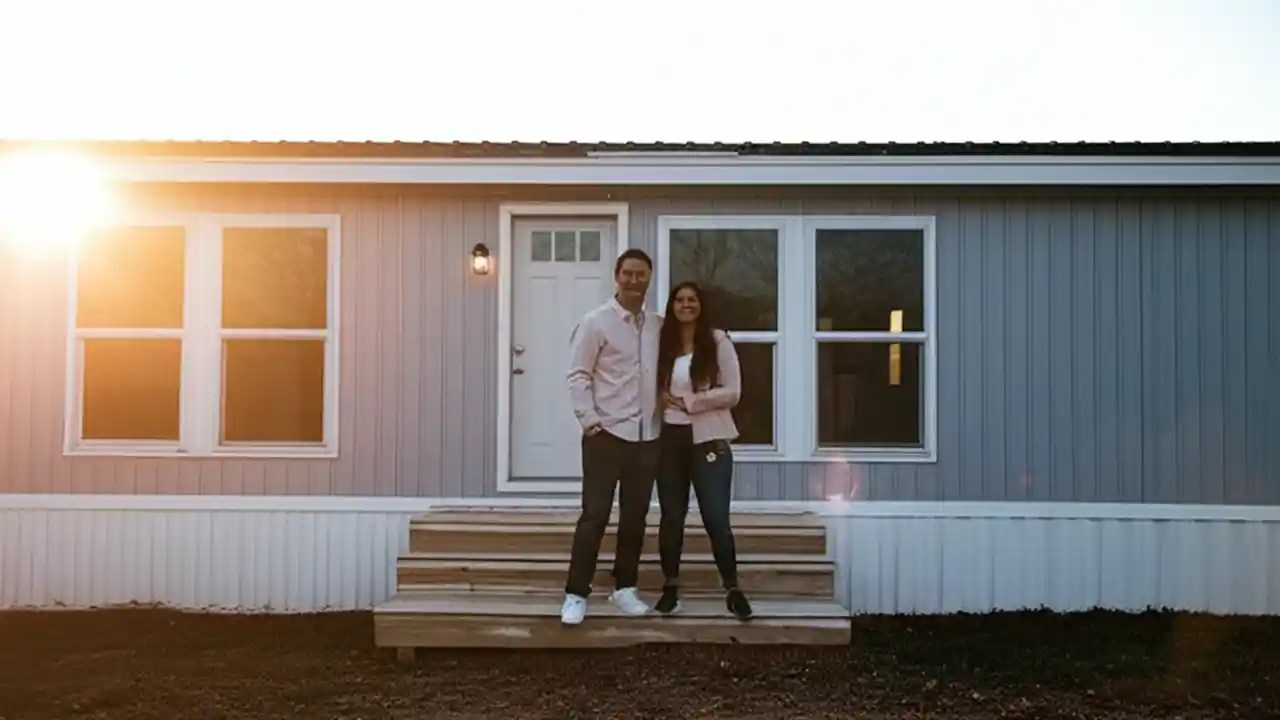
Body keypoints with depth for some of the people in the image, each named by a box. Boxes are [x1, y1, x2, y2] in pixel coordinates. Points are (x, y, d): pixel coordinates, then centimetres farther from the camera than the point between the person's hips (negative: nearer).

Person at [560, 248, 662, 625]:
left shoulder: (658, 326, 9)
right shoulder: (596, 322, -5)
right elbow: (578, 376, -8)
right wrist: (589, 421, -15)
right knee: (595, 515, -3)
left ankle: (624, 587, 24)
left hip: (647, 436, 5)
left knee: (635, 516, 12)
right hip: (607, 434, -5)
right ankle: (576, 594, 5)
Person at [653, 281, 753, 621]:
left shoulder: (718, 341, -3)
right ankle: (670, 586, 21)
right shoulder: (663, 344, 8)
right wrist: (664, 400, -6)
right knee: (671, 516, 9)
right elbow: (655, 388, 15)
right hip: (670, 438, 3)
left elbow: (732, 392, -9)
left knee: (716, 518, -4)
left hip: (708, 439, -3)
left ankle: (733, 589, 8)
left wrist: (688, 401, -13)